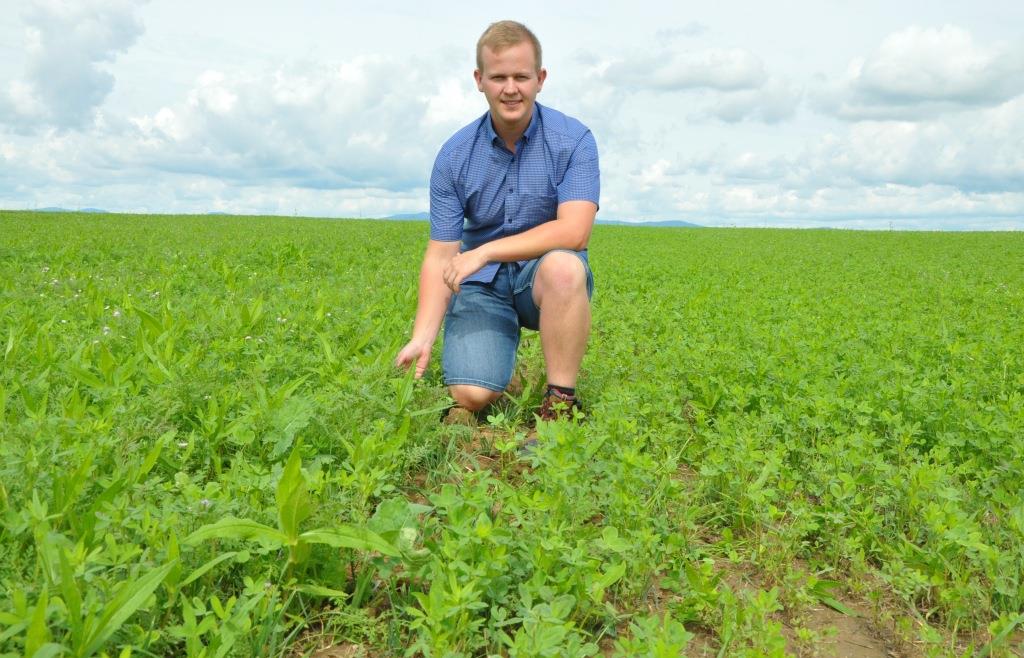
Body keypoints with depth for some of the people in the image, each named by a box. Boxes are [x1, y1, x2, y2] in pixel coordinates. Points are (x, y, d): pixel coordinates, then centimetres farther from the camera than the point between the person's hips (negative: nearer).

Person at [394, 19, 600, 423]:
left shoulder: (573, 140, -11)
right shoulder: (454, 156, -5)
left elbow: (575, 232, -24)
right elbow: (440, 255, -6)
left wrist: (485, 251, -24)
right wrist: (422, 338, -17)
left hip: (544, 274, -1)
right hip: (482, 284, 1)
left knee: (563, 265, -38)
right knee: (470, 396, -20)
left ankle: (560, 402, -21)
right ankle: (505, 365, 17)